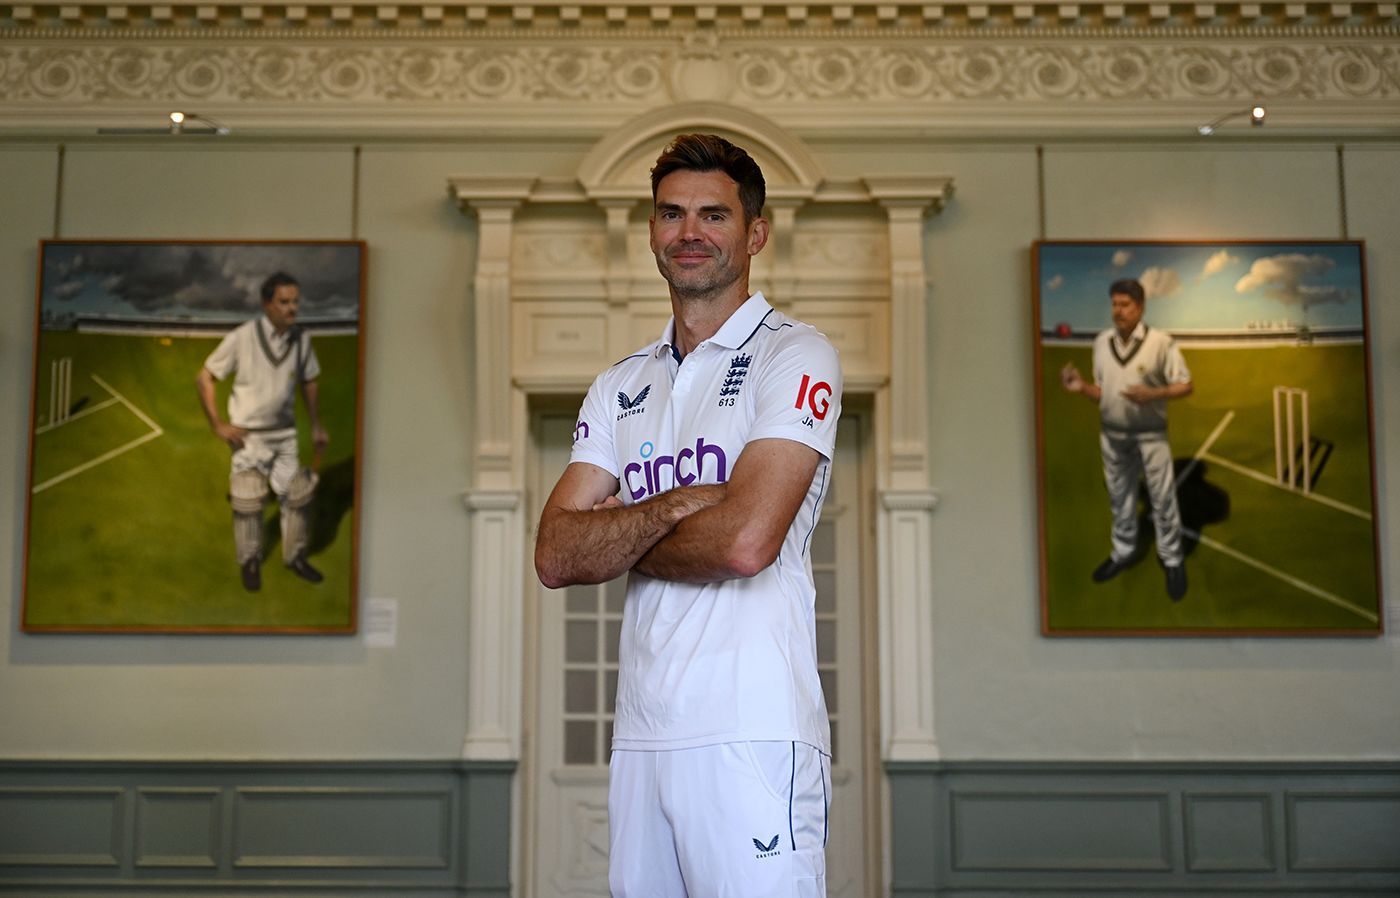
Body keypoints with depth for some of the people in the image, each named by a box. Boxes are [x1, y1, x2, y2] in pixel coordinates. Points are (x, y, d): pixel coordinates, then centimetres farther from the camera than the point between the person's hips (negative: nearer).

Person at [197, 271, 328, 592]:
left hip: (285, 433, 4)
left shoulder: (301, 339, -7)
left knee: (296, 496, 10)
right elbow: (204, 378, -11)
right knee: (247, 503, 6)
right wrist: (217, 424, -12)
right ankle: (249, 562, 25)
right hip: (249, 435, -4)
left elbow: (309, 381, 10)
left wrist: (316, 425, 12)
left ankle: (296, 556, 29)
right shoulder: (242, 338, -19)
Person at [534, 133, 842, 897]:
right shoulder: (621, 387, 16)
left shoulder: (794, 355, -3)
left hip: (753, 729, -5)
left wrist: (615, 538, 0)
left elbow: (745, 540, -16)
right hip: (640, 731, 6)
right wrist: (676, 506, -11)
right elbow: (555, 556, 5)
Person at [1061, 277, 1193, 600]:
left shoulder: (1160, 342, -14)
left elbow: (1186, 386, -10)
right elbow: (1104, 392, 8)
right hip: (1112, 435, 4)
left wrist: (1152, 394, -25)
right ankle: (1123, 552, 34)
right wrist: (1081, 388, -12)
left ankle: (1172, 560, 18)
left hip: (1150, 435, -4)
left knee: (1162, 498, 4)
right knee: (1119, 497, 17)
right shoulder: (1101, 342, 0)